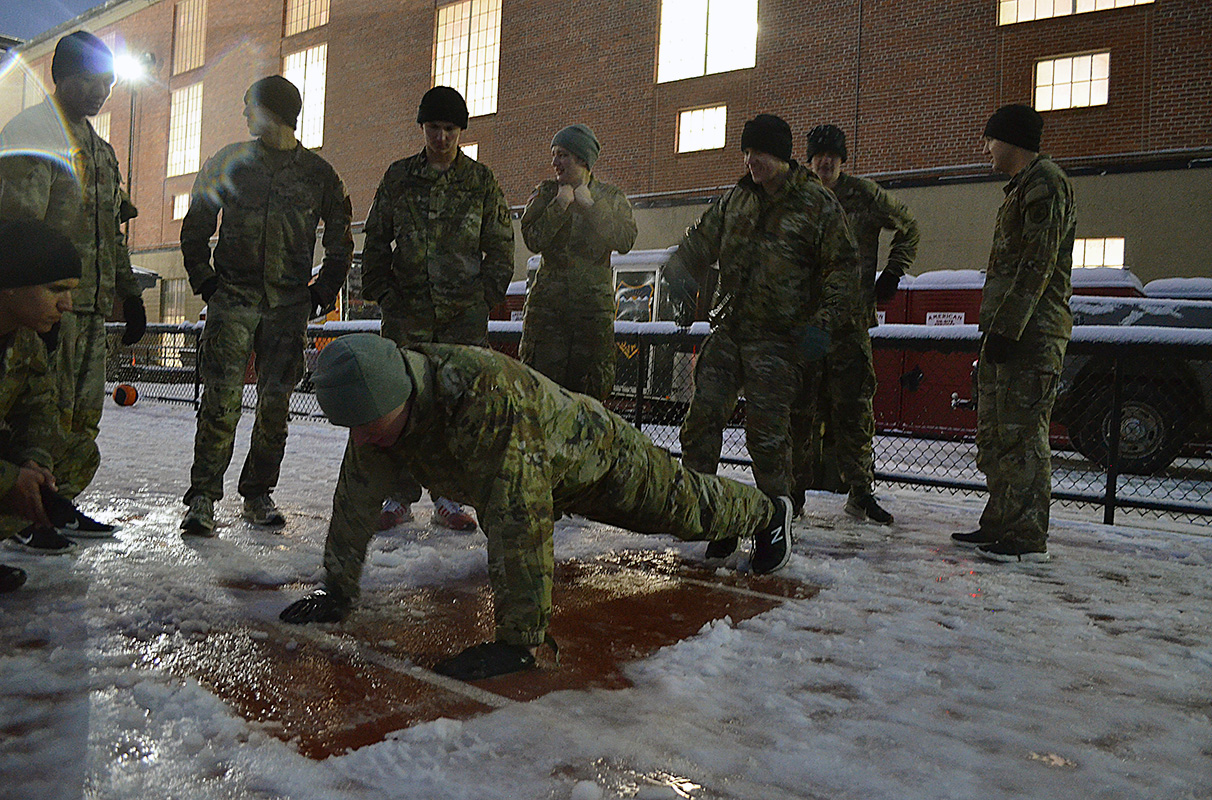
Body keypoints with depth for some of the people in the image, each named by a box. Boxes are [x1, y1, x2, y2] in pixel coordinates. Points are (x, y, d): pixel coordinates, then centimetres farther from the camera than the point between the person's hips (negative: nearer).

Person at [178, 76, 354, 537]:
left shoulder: (318, 174, 8)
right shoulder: (228, 163, 9)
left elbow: (341, 243, 15)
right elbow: (195, 228, 15)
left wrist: (321, 295, 7)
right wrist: (205, 282, 5)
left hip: (288, 307, 1)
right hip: (232, 300, 0)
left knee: (275, 404, 1)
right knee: (221, 400, -9)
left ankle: (258, 495, 12)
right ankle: (203, 499, -3)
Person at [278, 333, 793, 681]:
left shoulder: (486, 397, -50)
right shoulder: (378, 401, -25)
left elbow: (519, 521, -52)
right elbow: (355, 499, -14)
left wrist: (519, 641, -50)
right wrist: (338, 591, -11)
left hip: (595, 455, -7)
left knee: (683, 506, 15)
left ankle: (767, 513, 48)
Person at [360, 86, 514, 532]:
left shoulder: (482, 182, 9)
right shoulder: (398, 177, 11)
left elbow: (500, 247, 11)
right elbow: (376, 240, 15)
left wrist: (485, 295, 2)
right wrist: (381, 291, 5)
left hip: (464, 313, 0)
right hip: (407, 310, 1)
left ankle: (447, 497, 8)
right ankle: (401, 497, 8)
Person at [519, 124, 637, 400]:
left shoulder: (611, 196, 9)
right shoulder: (546, 193, 10)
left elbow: (625, 240, -8)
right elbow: (533, 239, -3)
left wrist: (590, 206, -10)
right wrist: (560, 206, -11)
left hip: (594, 303, 0)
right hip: (548, 301, 0)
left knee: (590, 386, 1)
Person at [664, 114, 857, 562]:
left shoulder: (818, 205, -2)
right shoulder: (736, 199, 14)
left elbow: (841, 269, -2)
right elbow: (701, 240, 19)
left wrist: (823, 323, -14)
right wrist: (680, 272, -3)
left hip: (778, 340, -5)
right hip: (728, 329, 5)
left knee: (767, 432, -7)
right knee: (702, 416, -2)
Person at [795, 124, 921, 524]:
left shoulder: (865, 195, 5)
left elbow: (908, 227, 20)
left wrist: (892, 274, 11)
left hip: (850, 316, -1)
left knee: (854, 404, -2)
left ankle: (860, 491, 7)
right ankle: (794, 488, 10)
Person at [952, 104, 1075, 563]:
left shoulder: (1044, 183, -8)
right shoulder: (1022, 187, 24)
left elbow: (1038, 264, -17)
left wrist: (1008, 326, -22)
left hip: (1031, 333, -10)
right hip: (1009, 330, 10)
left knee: (1021, 433, -9)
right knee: (995, 433, 12)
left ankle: (1028, 538, -4)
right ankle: (999, 525, 19)